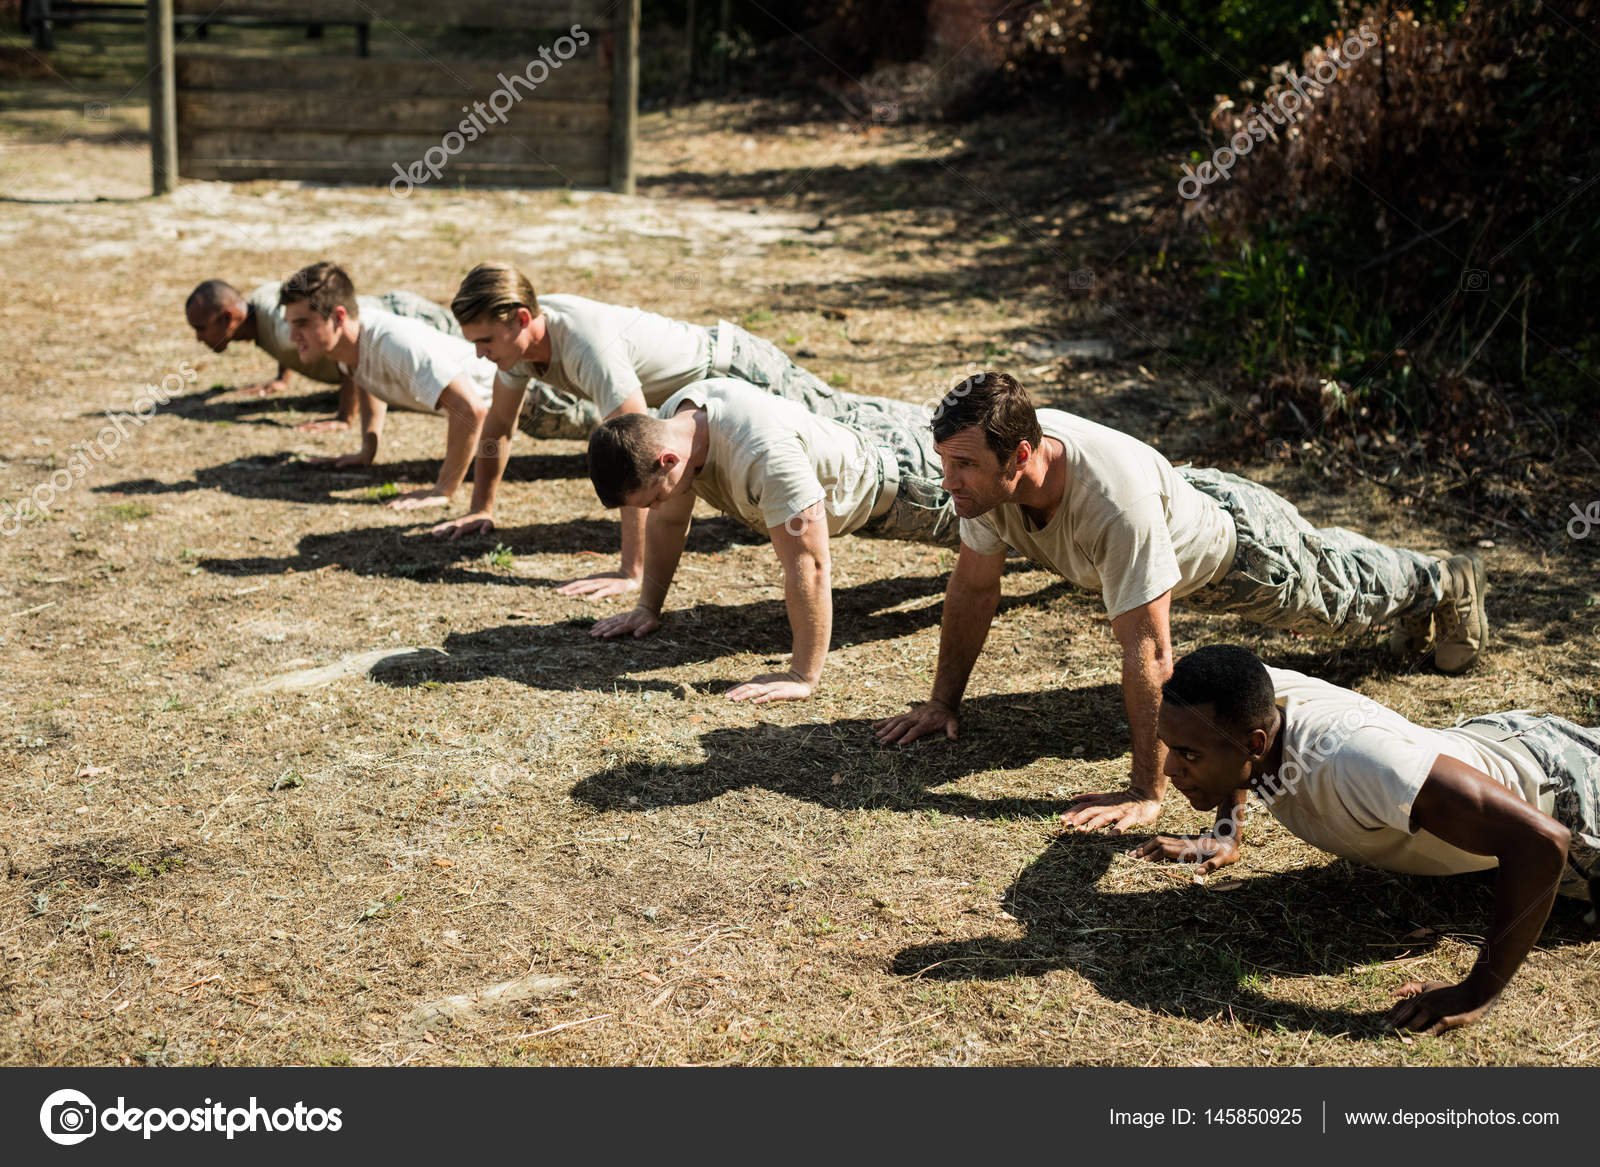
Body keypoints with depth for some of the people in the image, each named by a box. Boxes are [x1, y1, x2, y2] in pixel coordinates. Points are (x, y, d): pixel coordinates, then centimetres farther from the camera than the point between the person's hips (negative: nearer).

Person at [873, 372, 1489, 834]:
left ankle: (1447, 581, 56)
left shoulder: (1116, 497, -51)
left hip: (1241, 547, -6)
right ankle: (1410, 591, 66)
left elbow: (1147, 650, -48)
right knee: (1325, 564, 36)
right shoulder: (985, 473, -31)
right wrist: (943, 701, -12)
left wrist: (1146, 792, -45)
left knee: (1344, 592, 26)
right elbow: (974, 587, -16)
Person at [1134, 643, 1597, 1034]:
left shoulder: (1351, 758, -50)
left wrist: (1476, 994, -49)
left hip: (1555, 785, -6)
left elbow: (1541, 839, -53)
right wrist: (1224, 837, -3)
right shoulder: (1249, 703, -27)